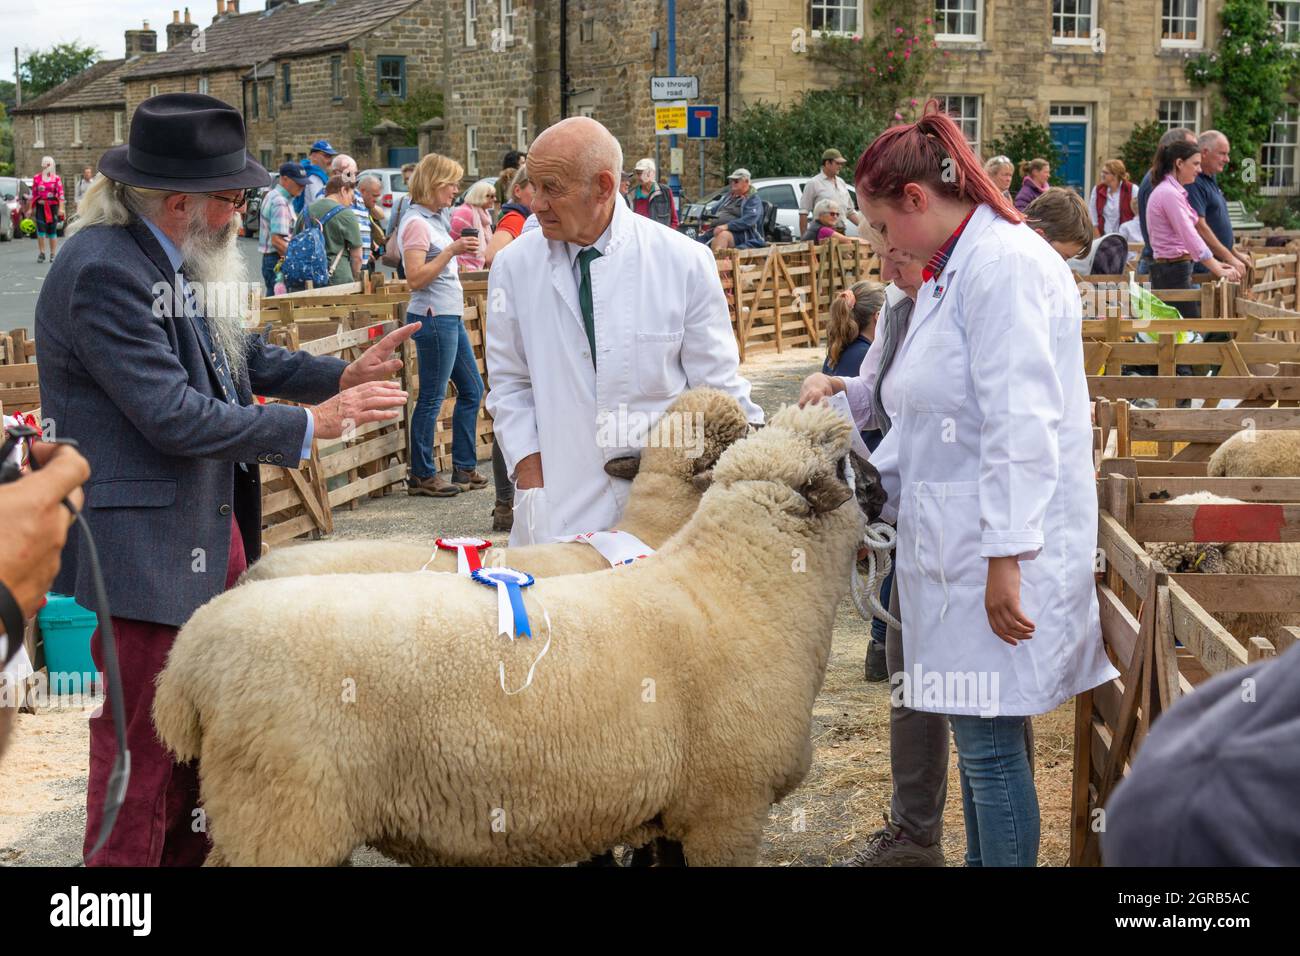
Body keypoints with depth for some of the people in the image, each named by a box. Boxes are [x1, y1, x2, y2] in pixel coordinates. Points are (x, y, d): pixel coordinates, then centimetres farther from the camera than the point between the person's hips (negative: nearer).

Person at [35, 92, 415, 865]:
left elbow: (244, 358, 17)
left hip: (211, 532, 10)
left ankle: (189, 853, 36)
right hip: (143, 554, -10)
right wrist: (309, 424, -18)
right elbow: (174, 416, -24)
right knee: (140, 751, 2)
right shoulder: (104, 272, -22)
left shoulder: (179, 260, 7)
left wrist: (341, 377, 2)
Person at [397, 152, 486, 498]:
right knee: (432, 398, -3)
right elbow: (416, 278, -21)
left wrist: (460, 252, 13)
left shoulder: (435, 219, 15)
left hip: (451, 317, 10)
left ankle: (464, 468, 22)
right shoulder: (416, 223, -13)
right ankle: (422, 476, 5)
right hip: (433, 317, -10)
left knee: (472, 390, 14)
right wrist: (452, 250, -21)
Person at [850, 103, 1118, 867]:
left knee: (990, 742, -4)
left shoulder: (1003, 263, -15)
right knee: (981, 737, 15)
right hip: (959, 539, 10)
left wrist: (1007, 558, -23)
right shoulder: (955, 268, 16)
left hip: (1002, 541, -10)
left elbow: (1023, 423, -21)